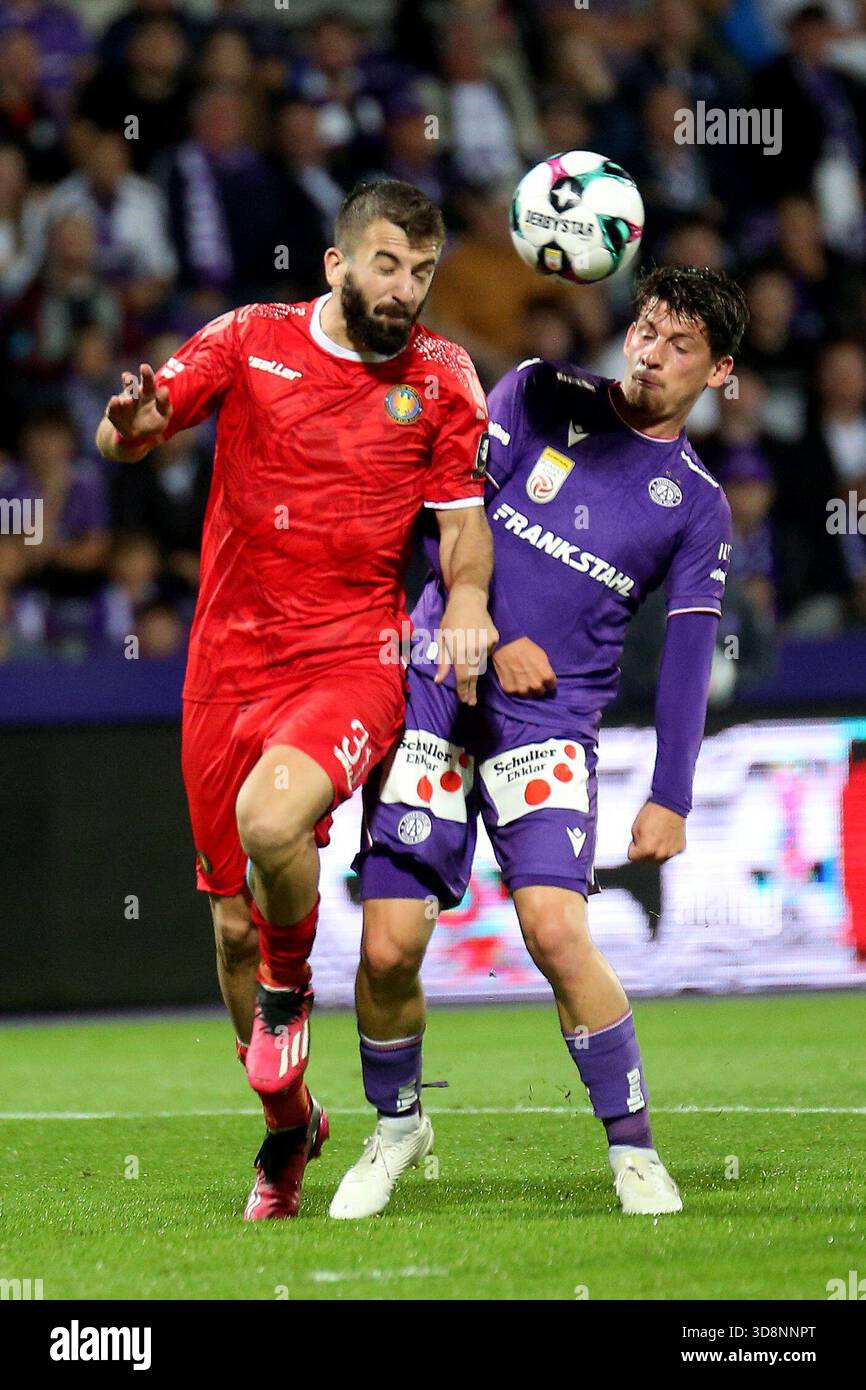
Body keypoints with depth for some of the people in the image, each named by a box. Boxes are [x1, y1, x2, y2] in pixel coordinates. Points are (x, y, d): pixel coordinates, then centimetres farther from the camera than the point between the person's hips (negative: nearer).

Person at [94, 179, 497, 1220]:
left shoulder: (440, 377, 3)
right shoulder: (252, 340, 2)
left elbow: (463, 516, 9)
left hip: (356, 663, -2)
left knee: (271, 818, -32)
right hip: (232, 667, 2)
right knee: (233, 925, 5)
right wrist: (134, 421, -30)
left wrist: (468, 600, -12)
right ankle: (288, 1124, 28)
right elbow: (129, 431, -5)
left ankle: (291, 988, -1)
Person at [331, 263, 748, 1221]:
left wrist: (670, 798, -4)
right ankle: (396, 1125, 21)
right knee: (389, 946, -6)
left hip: (549, 726, -1)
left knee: (555, 929, -21)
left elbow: (687, 660, 4)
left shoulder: (697, 506, 7)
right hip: (434, 692, 1)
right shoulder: (539, 397, 5)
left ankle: (633, 1148, -5)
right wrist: (494, 640, -9)